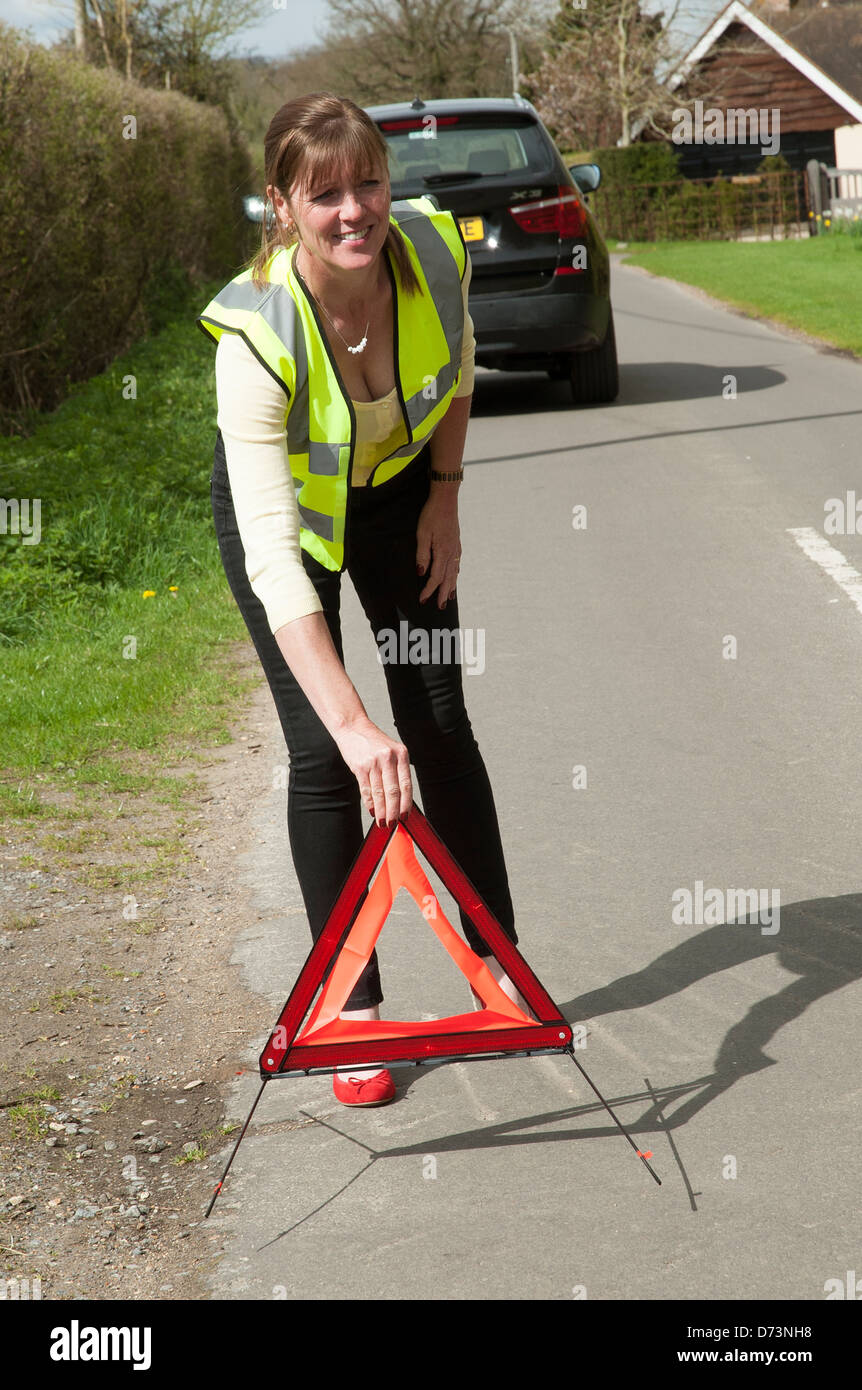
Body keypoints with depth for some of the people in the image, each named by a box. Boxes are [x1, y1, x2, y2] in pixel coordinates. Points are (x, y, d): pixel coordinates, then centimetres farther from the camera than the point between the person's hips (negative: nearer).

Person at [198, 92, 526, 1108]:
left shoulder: (433, 252, -27)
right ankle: (354, 1006, 6)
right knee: (322, 754, -8)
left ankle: (500, 963, 18)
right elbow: (273, 557, -45)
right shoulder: (256, 334, -40)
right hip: (286, 503, -3)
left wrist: (445, 496, -4)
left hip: (398, 491, 3)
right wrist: (352, 724, -52)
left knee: (442, 725, 4)